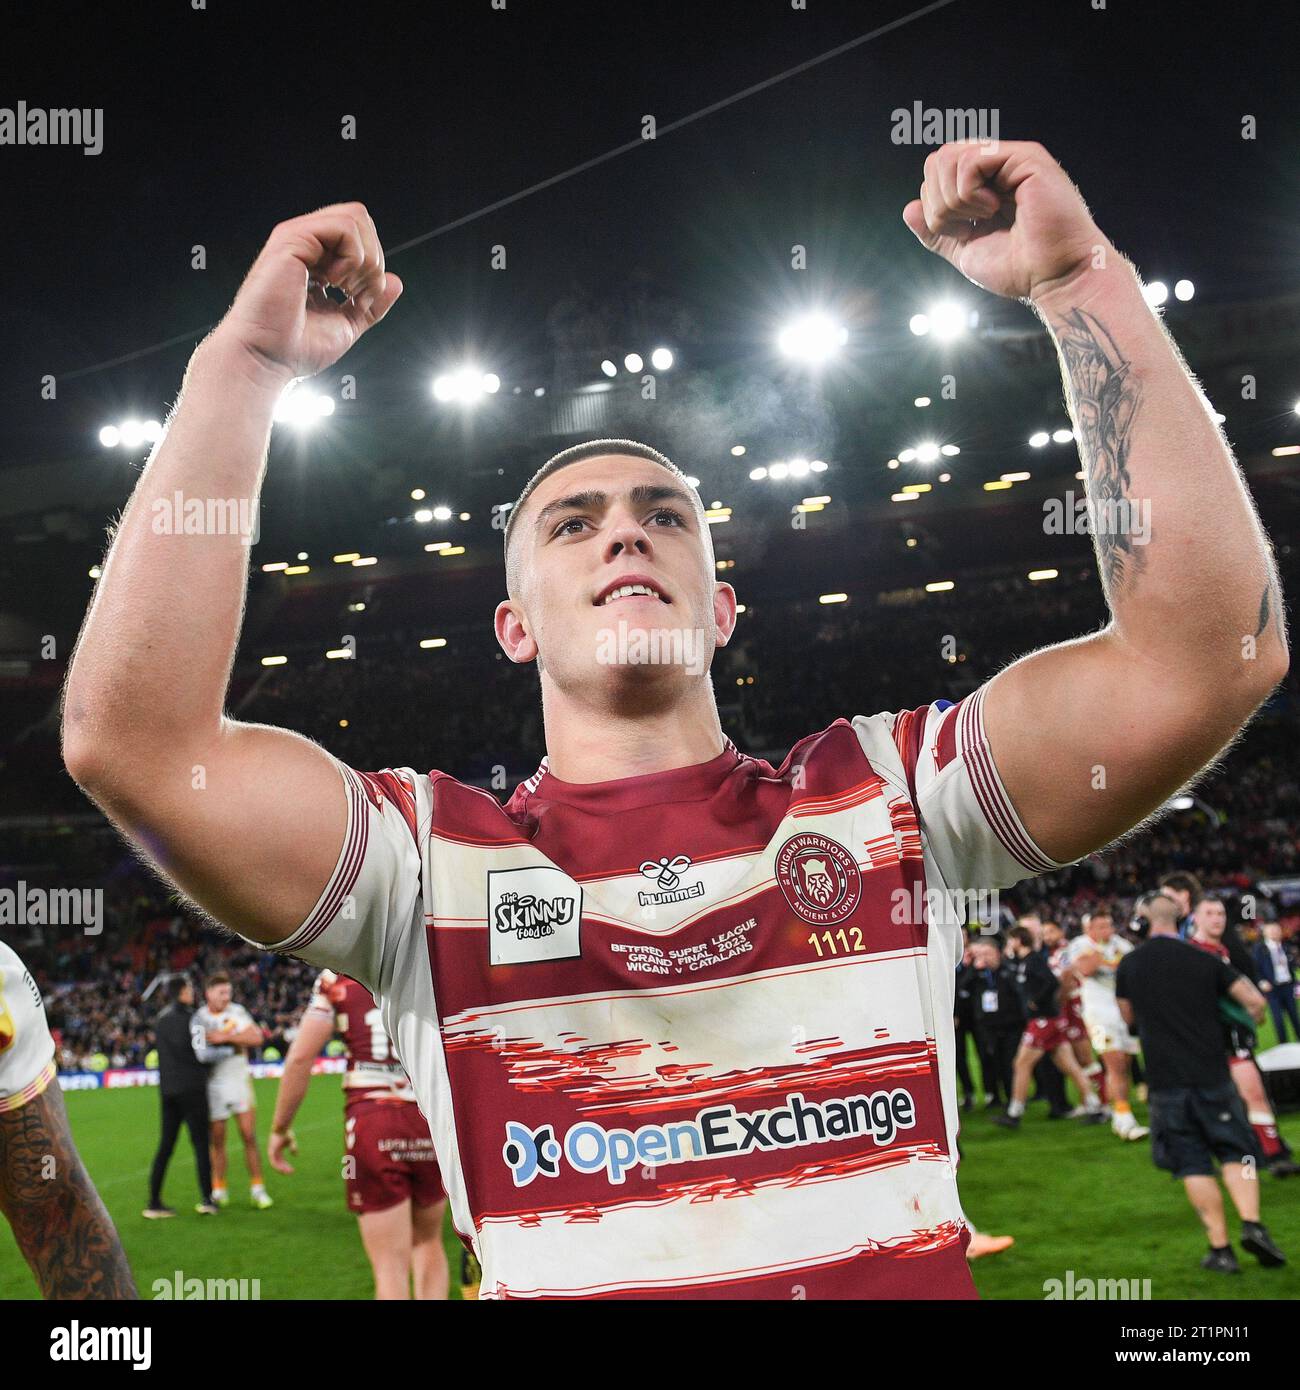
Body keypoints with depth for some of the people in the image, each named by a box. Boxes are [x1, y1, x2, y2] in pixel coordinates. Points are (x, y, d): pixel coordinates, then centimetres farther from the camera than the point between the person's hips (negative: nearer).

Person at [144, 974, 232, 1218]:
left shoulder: (161, 1019, 12)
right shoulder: (189, 1018, -10)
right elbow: (202, 1054, -13)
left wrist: (206, 1038, 15)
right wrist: (229, 1050, 0)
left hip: (167, 1089, 6)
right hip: (191, 1087, -6)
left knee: (166, 1145, 9)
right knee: (200, 1143, -1)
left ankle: (154, 1203, 8)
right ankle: (206, 1200, -2)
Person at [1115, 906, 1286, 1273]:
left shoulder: (1128, 966, 2)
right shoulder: (1203, 959, -1)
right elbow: (1255, 1001, -2)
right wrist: (1253, 1020, 21)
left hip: (1165, 1079, 0)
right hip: (1211, 1074, 0)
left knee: (1193, 1165, 7)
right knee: (1236, 1153, 12)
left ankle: (1220, 1248, 5)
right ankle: (1252, 1224, -7)